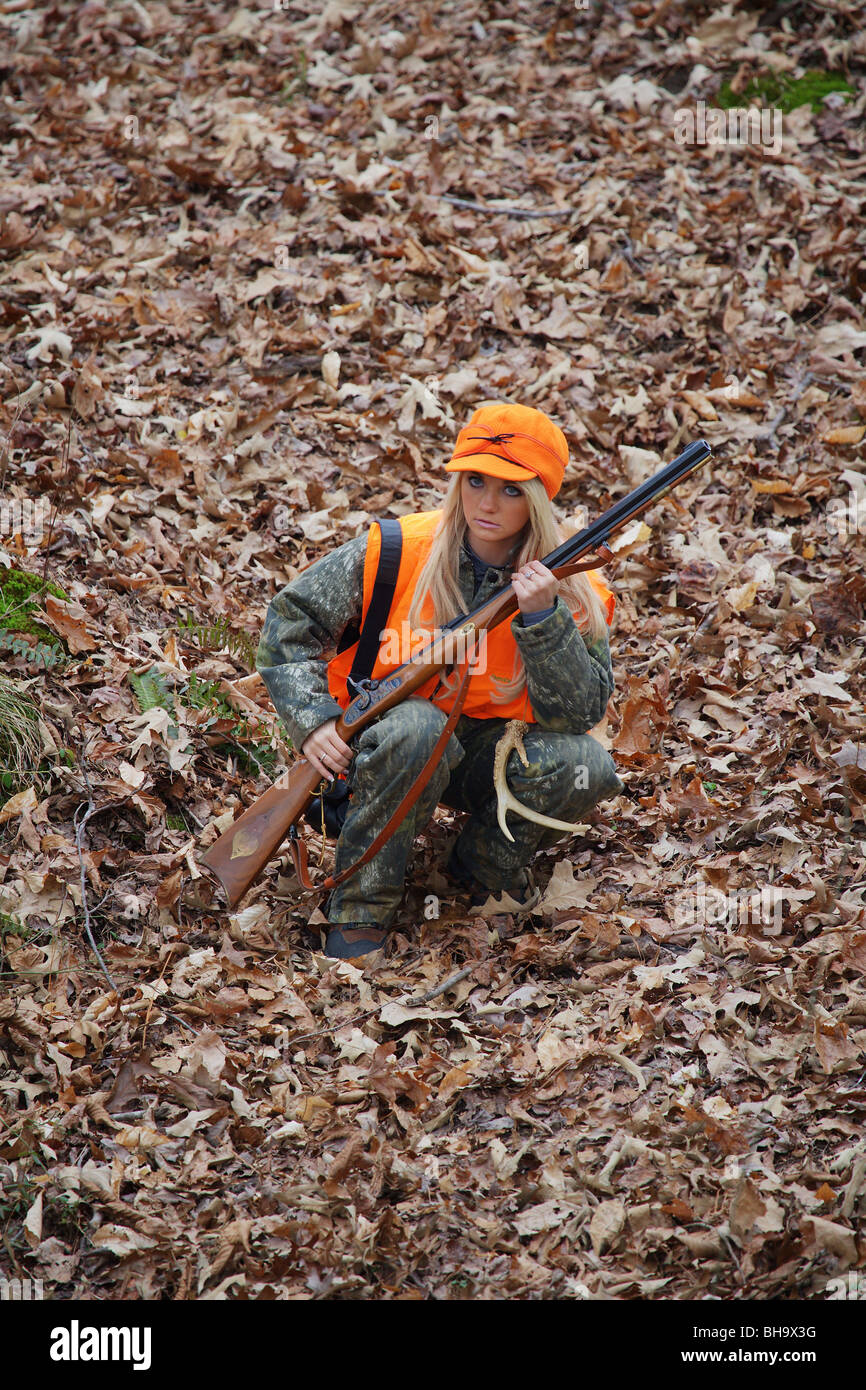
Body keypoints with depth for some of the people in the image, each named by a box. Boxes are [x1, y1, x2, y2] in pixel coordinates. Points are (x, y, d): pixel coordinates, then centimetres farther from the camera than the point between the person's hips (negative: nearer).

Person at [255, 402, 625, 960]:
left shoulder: (568, 590, -11)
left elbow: (580, 714, -21)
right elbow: (291, 619, -3)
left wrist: (542, 619, -34)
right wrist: (313, 720, -15)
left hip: (487, 754, 2)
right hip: (382, 742, -2)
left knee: (584, 764, -28)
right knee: (415, 726, -38)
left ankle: (486, 866, 2)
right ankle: (361, 908, -22)